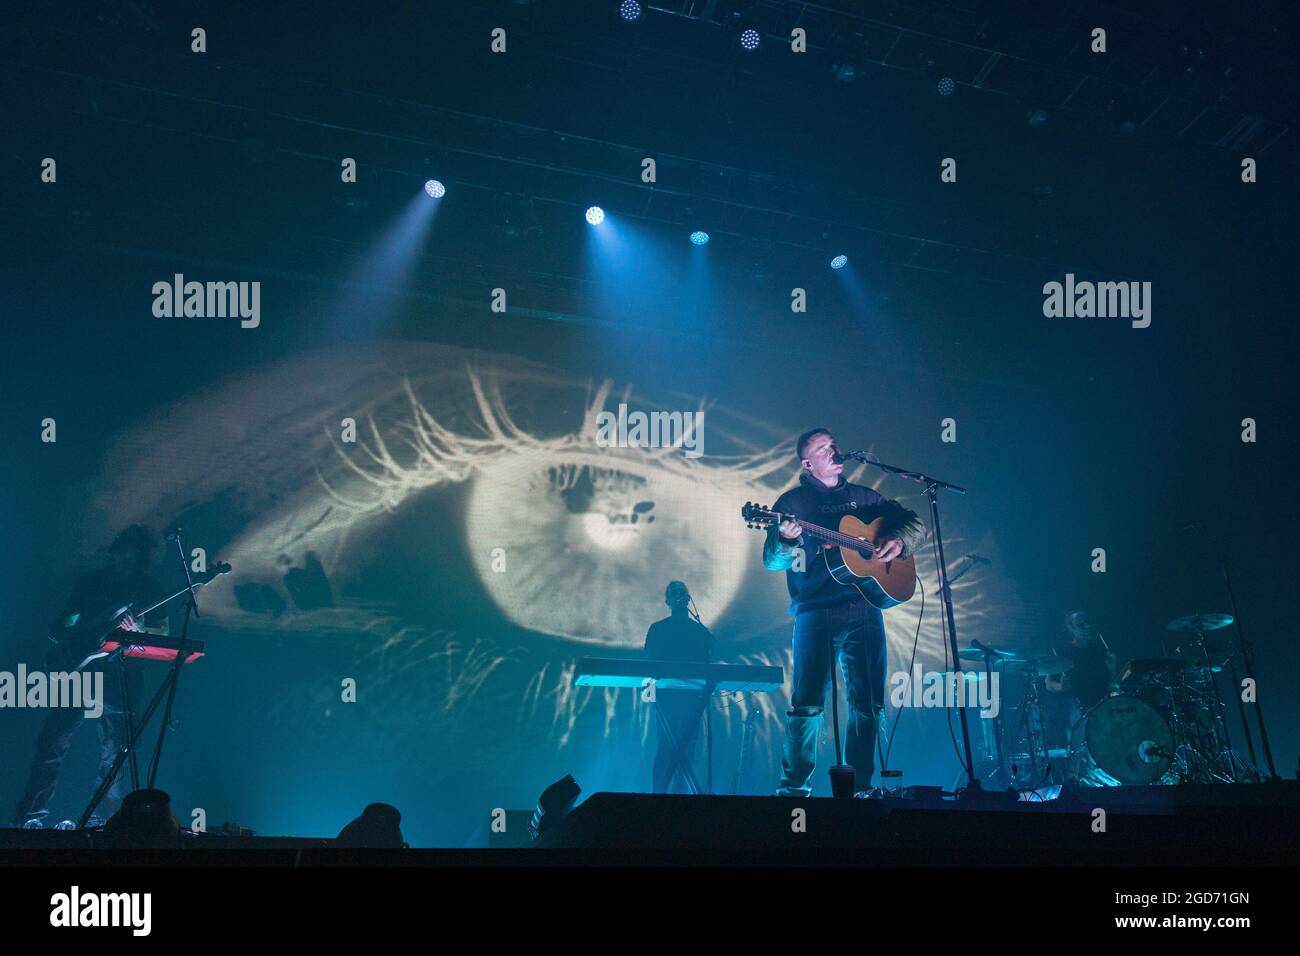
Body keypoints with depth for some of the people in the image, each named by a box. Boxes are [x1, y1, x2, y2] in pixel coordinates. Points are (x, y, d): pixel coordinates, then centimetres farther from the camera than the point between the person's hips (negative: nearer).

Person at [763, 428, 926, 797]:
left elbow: (915, 524, 21)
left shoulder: (864, 498, 17)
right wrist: (786, 540, -24)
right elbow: (773, 560, -2)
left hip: (865, 610, 4)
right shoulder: (792, 502, 6)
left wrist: (899, 539, -1)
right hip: (816, 612, -4)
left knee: (869, 704, 3)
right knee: (807, 703, -8)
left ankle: (859, 784, 15)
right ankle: (794, 786, 3)